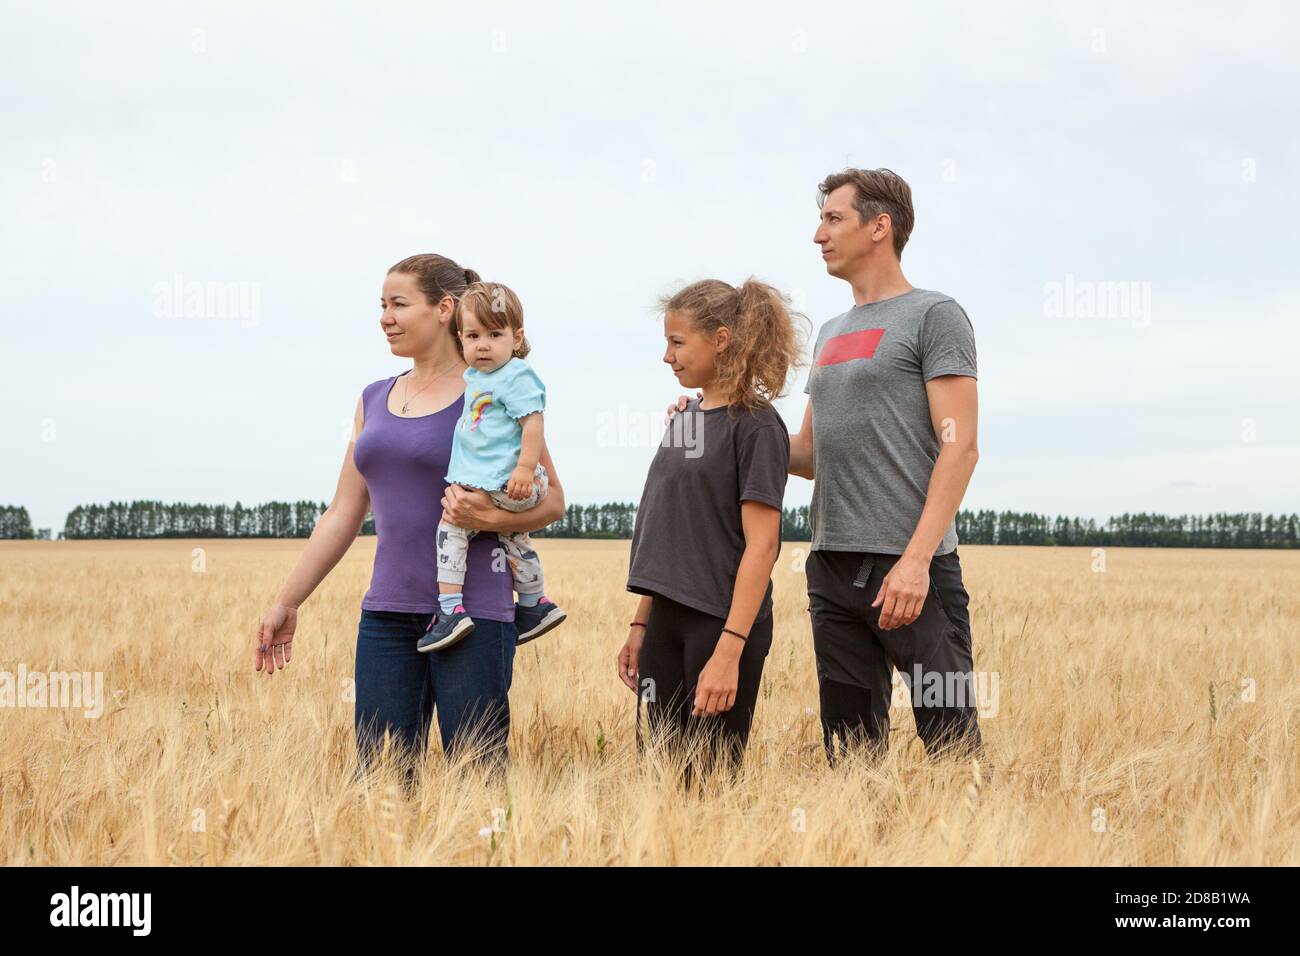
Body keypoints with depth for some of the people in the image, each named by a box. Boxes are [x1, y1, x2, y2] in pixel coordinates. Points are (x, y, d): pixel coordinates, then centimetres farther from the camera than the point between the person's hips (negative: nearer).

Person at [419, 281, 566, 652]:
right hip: (479, 478, 10)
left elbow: (533, 422, -21)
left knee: (451, 523, -11)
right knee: (511, 537, 23)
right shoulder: (474, 376, 15)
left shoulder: (516, 376, -14)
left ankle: (450, 609, -16)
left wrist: (526, 468, -27)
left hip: (502, 484, -10)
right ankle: (534, 605, 38)